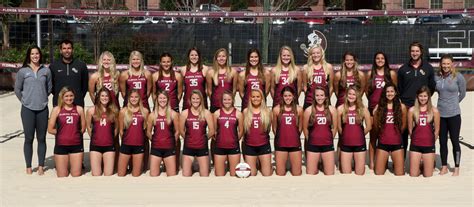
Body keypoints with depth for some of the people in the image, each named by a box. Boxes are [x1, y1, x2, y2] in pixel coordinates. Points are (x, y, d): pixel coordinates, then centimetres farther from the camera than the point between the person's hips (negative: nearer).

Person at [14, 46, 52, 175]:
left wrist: (42, 98, 10)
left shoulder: (46, 71, 3)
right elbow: (17, 89, 8)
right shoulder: (23, 71, 1)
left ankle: (41, 166, 14)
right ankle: (28, 167, 11)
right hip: (28, 109, -1)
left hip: (43, 109, 1)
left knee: (41, 138, 6)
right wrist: (24, 100, 6)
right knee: (29, 138, 3)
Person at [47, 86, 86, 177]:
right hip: (61, 145, -1)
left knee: (76, 175, 2)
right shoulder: (57, 109, 0)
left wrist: (75, 134, 1)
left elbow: (83, 128, 8)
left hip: (76, 145, 1)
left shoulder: (79, 109, 5)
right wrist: (61, 133, 4)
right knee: (62, 176, 5)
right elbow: (50, 129, -1)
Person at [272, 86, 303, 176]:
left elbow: (300, 127, 13)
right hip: (280, 144, -1)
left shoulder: (299, 109, 1)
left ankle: (293, 167, 34)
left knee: (297, 174, 6)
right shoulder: (276, 109, -2)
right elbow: (274, 127, 8)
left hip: (295, 144, 1)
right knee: (280, 173, 4)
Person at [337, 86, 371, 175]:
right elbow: (339, 127, 4)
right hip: (345, 144, 0)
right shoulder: (341, 109, -2)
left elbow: (368, 127, 6)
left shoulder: (363, 109, -1)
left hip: (360, 144, 0)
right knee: (345, 174, 4)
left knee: (360, 173, 7)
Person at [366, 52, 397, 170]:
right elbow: (367, 90, 12)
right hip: (373, 108, 0)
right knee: (373, 136, 2)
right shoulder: (370, 74, 7)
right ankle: (371, 162, 8)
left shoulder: (391, 74, 5)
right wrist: (373, 100, 3)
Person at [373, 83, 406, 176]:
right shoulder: (379, 107, 1)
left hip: (397, 143, 0)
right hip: (382, 143, 0)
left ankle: (395, 164, 26)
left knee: (400, 174, 0)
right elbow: (375, 126, 6)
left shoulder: (401, 107, 2)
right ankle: (385, 163, 28)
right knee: (378, 173, 2)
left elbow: (403, 126, 10)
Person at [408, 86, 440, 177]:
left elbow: (436, 130, 7)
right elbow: (410, 129, 6)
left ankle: (432, 163, 36)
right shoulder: (412, 110, -1)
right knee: (413, 175, 2)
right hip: (415, 146, 0)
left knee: (428, 175, 5)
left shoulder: (434, 111, 0)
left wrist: (431, 141, 12)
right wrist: (416, 139, 11)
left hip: (429, 146, 0)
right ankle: (419, 165, 33)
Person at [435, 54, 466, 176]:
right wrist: (444, 103, 10)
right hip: (440, 114, 3)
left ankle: (456, 168, 13)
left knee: (455, 141, 3)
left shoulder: (458, 77, -7)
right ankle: (444, 167, 21)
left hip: (454, 114, -3)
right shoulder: (437, 77, 1)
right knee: (442, 142, 9)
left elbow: (462, 94, 5)